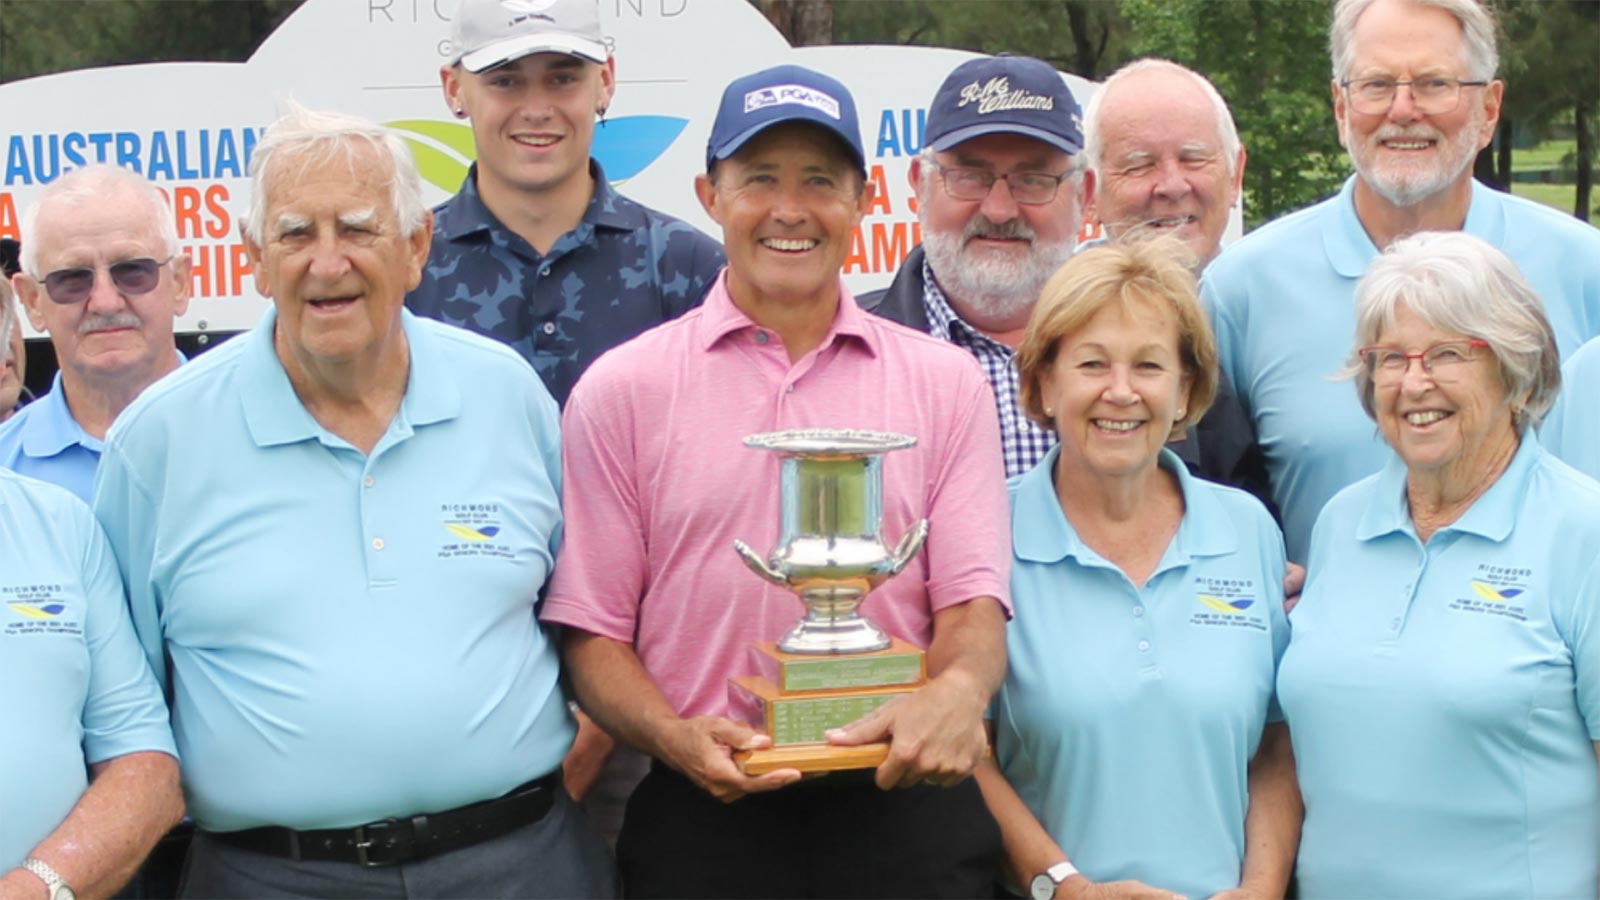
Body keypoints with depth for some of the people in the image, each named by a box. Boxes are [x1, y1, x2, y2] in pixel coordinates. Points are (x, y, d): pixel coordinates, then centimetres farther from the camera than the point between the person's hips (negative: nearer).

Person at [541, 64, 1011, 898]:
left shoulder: (947, 381, 6)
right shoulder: (619, 390, 2)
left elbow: (971, 605, 2)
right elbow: (592, 630, 2)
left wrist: (958, 689, -19)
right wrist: (675, 738, -15)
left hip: (904, 808, 1)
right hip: (703, 820, -1)